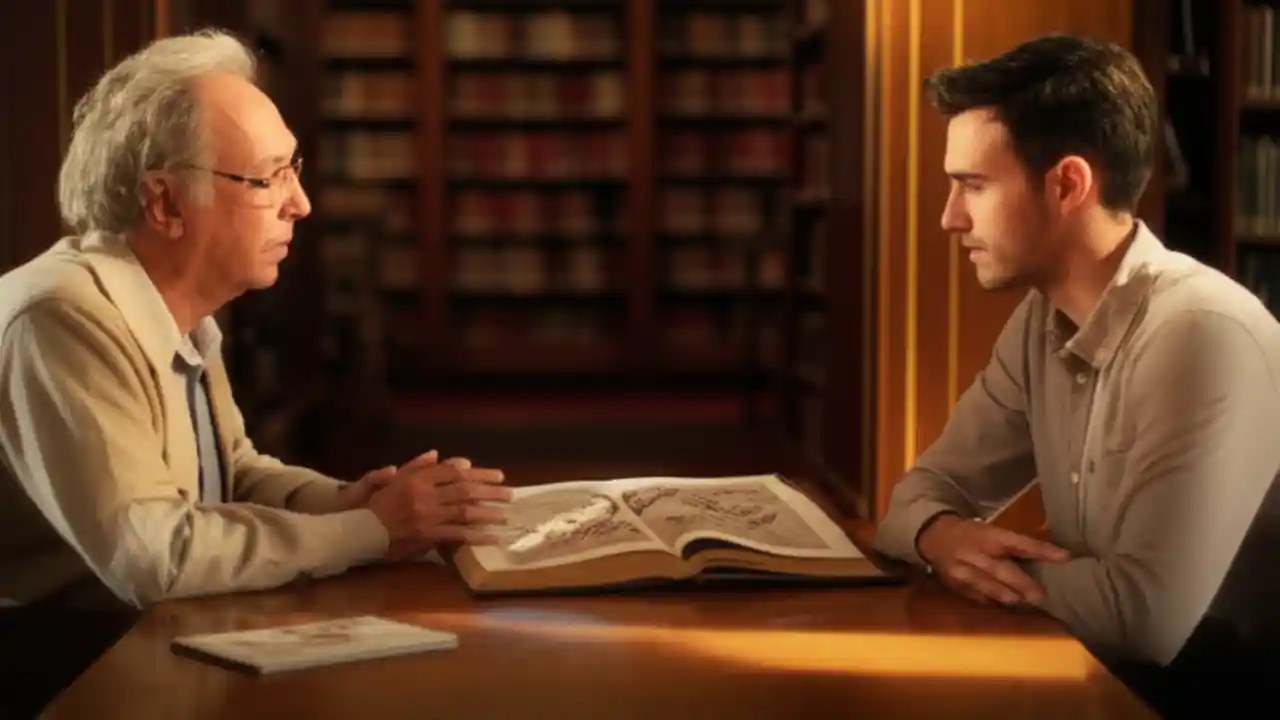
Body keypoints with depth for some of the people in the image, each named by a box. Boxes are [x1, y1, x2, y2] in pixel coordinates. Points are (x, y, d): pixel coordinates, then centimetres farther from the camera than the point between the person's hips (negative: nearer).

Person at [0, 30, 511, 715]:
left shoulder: (180, 313, 4)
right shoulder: (65, 318, -23)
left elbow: (237, 473, 14)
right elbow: (147, 555, -28)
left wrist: (342, 502, -7)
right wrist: (369, 531, -21)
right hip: (56, 664, -8)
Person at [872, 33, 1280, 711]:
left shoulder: (1201, 335, -24)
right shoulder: (1043, 321, 3)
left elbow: (1146, 615, -30)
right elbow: (927, 491, 7)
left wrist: (986, 561, -13)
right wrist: (941, 535, -17)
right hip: (1097, 675, 7)